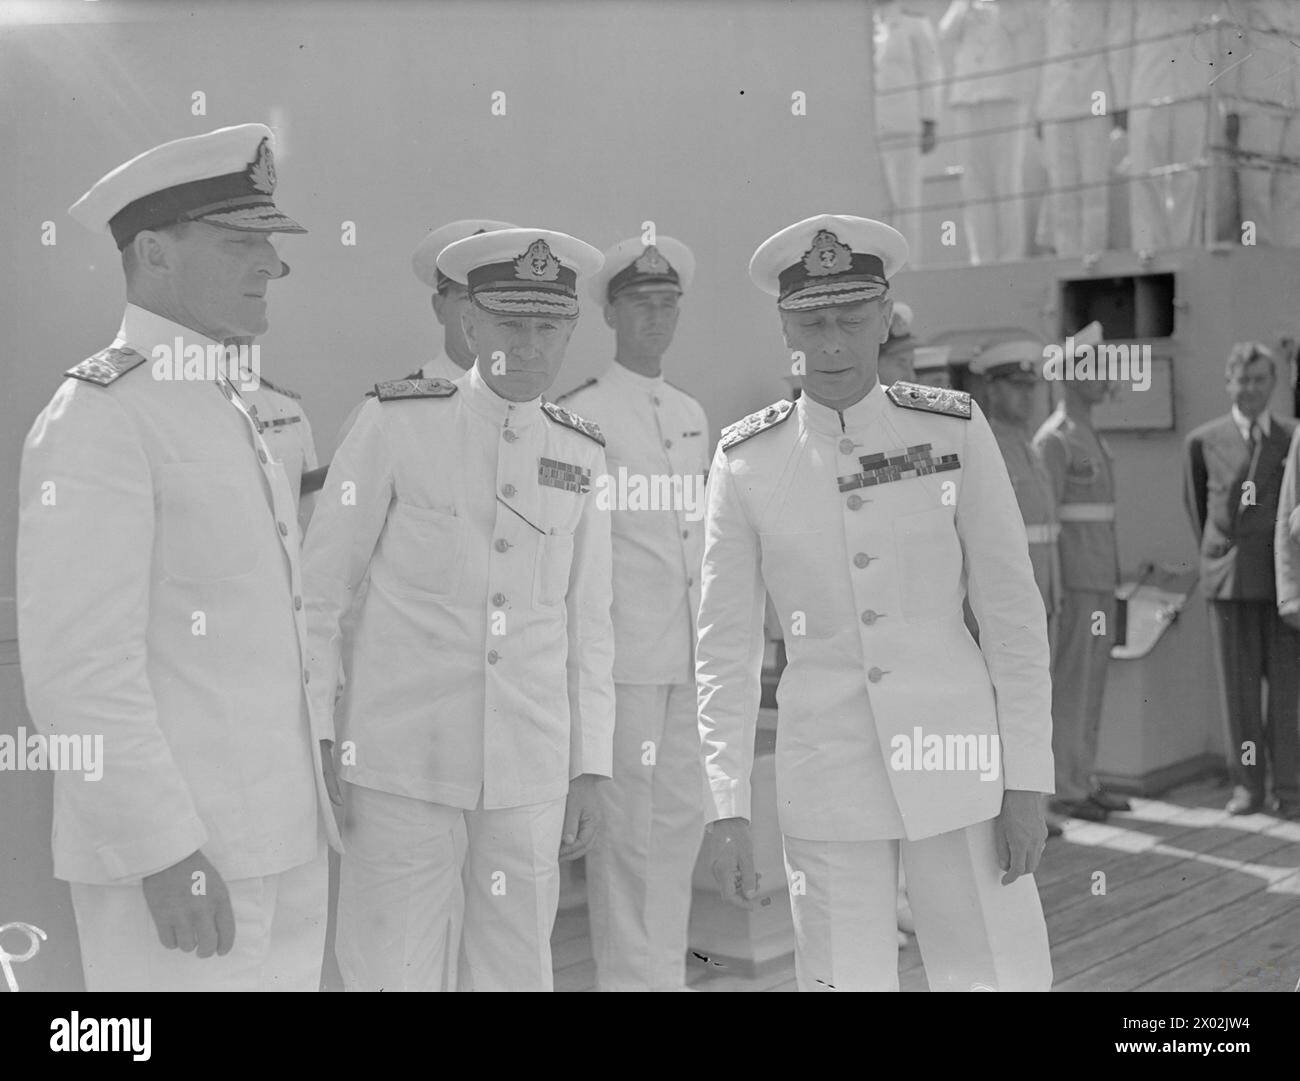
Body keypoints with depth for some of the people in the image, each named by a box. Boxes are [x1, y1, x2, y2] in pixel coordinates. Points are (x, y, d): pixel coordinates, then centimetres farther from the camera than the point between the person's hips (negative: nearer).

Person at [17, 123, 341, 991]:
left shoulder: (222, 409, 15)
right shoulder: (96, 416, -14)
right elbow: (79, 663, -20)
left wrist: (312, 748, 14)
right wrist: (165, 852, -22)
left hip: (274, 830, 9)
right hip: (171, 851, -9)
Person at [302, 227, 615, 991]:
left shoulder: (580, 455, 5)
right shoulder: (396, 421, -7)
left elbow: (586, 622, 9)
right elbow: (322, 587, -3)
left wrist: (589, 771, 6)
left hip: (529, 770, 4)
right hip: (403, 762, -3)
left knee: (513, 973, 10)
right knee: (398, 971, -1)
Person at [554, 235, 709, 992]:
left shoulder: (693, 416, 14)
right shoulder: (581, 416, -5)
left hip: (688, 656, 6)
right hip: (621, 654, -6)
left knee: (682, 819, 12)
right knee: (626, 830, 0)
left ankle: (668, 971, 25)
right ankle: (632, 974, 13)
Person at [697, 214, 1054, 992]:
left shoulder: (955, 430, -4)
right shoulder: (746, 461, -3)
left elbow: (1014, 612, -2)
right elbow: (726, 646, 0)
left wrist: (1028, 782, -5)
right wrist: (727, 811, -4)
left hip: (958, 759, 0)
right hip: (828, 776, 0)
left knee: (999, 975, 2)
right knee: (846, 978, 6)